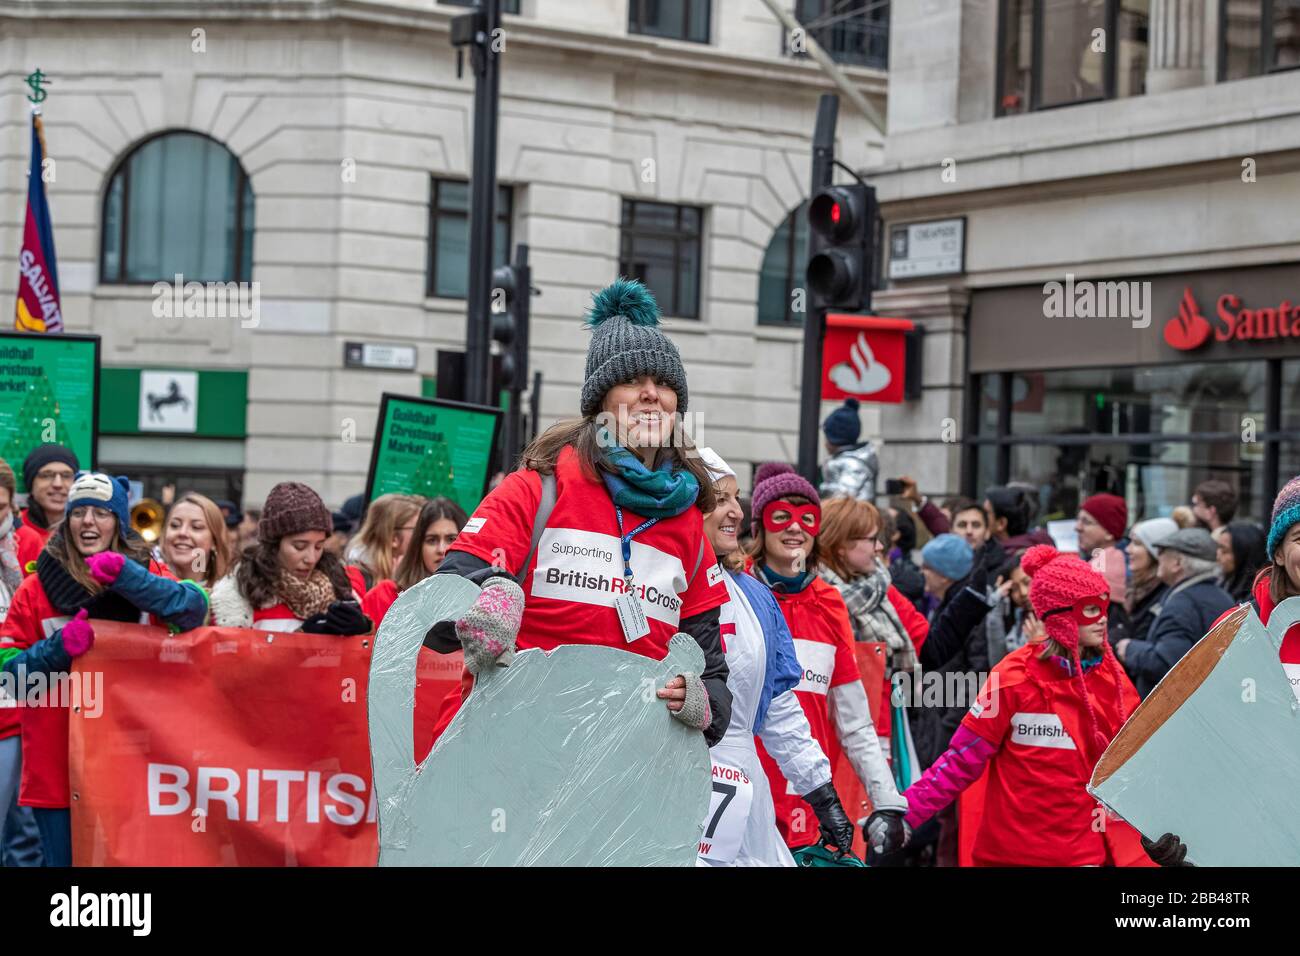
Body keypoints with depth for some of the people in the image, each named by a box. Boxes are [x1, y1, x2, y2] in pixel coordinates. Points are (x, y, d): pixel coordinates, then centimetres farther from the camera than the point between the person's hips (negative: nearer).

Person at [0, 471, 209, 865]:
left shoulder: (145, 573, 5)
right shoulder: (37, 588, 4)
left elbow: (195, 608, -15)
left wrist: (127, 576, -27)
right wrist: (59, 648, -16)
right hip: (58, 762, 0)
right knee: (66, 859, 3)